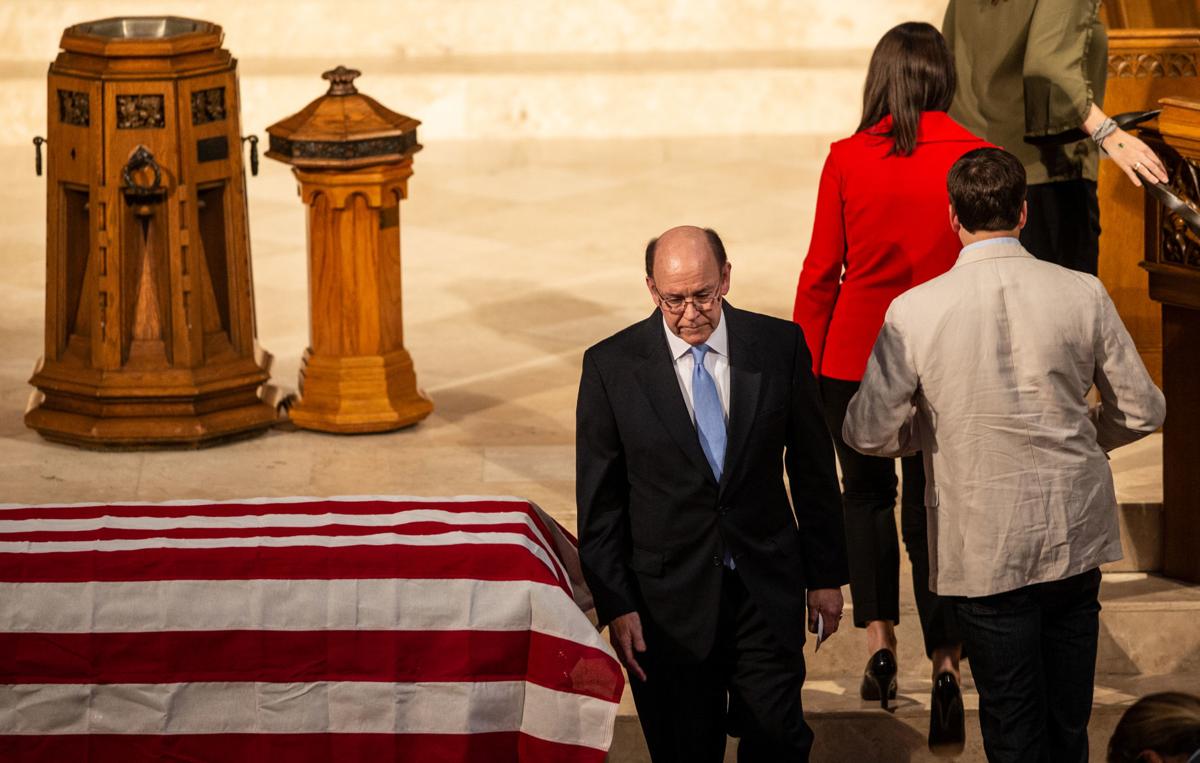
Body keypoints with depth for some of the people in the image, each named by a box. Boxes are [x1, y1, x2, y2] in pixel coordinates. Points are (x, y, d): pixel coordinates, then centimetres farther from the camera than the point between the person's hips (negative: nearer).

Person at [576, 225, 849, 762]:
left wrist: (825, 575, 8)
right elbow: (599, 501, -2)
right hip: (669, 598, -1)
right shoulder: (612, 366, -6)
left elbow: (812, 468, 6)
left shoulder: (779, 346, -2)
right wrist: (615, 606, -6)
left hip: (767, 591, 1)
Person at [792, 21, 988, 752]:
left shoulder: (847, 159, -6)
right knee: (931, 508, 7)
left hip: (855, 354, 0)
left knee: (866, 494, 21)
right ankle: (946, 660, -7)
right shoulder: (974, 157, -7)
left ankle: (879, 637, 13)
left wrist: (803, 363, 9)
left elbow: (822, 272, -2)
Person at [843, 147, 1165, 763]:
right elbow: (1141, 412, 0)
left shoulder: (914, 312, -15)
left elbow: (868, 433, -10)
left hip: (983, 548, -2)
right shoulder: (1083, 295, -9)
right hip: (1074, 537, 2)